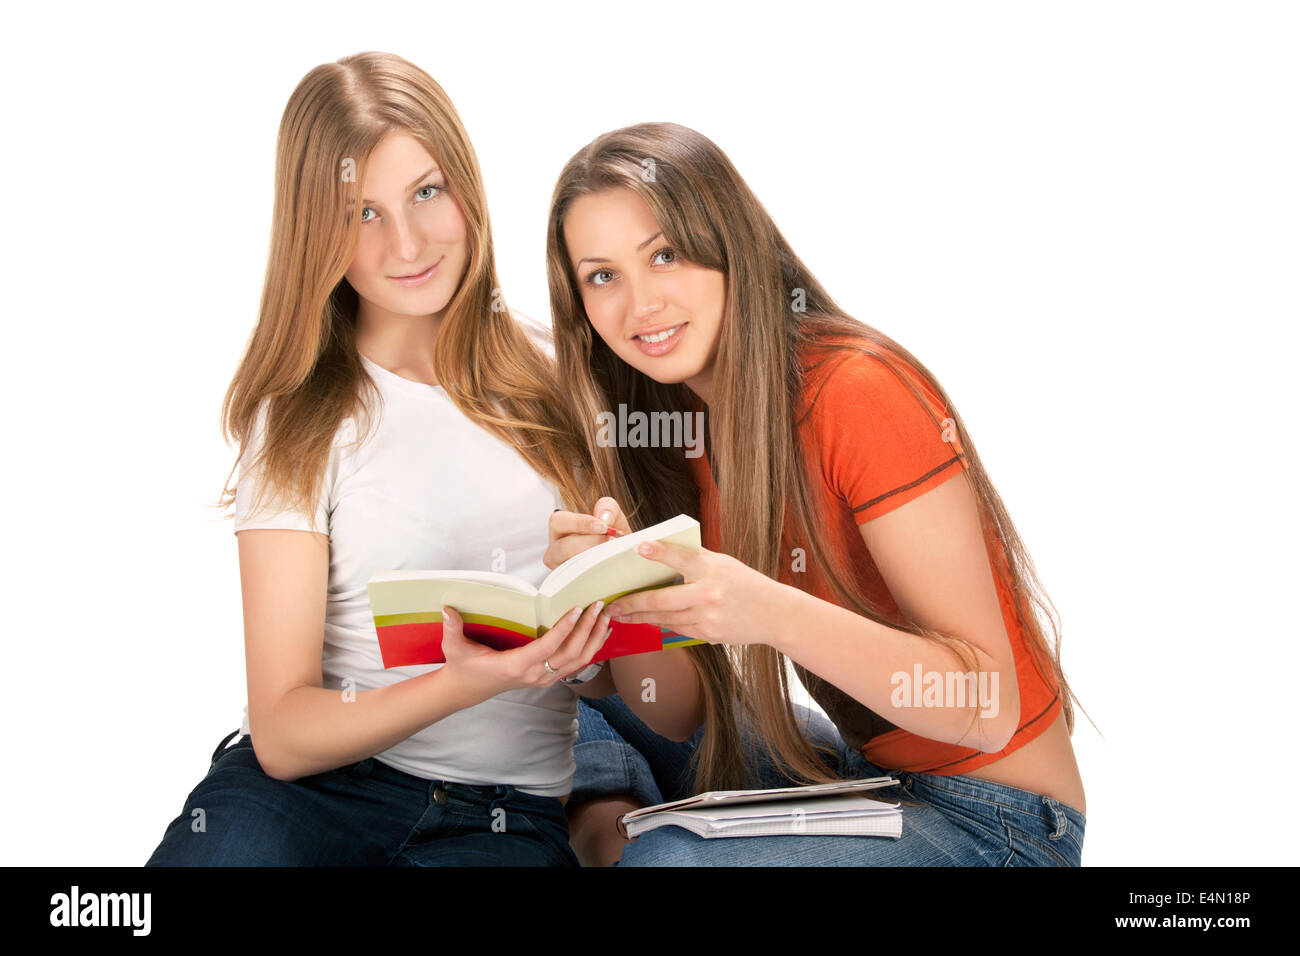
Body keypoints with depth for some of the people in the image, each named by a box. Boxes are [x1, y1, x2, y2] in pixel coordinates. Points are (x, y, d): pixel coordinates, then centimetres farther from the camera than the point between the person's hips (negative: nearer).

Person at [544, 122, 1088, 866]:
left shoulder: (863, 394, -22)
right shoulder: (679, 412, 0)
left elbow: (988, 706, -24)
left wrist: (771, 612, -38)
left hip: (989, 816, -7)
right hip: (858, 774, 7)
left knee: (663, 860, -27)